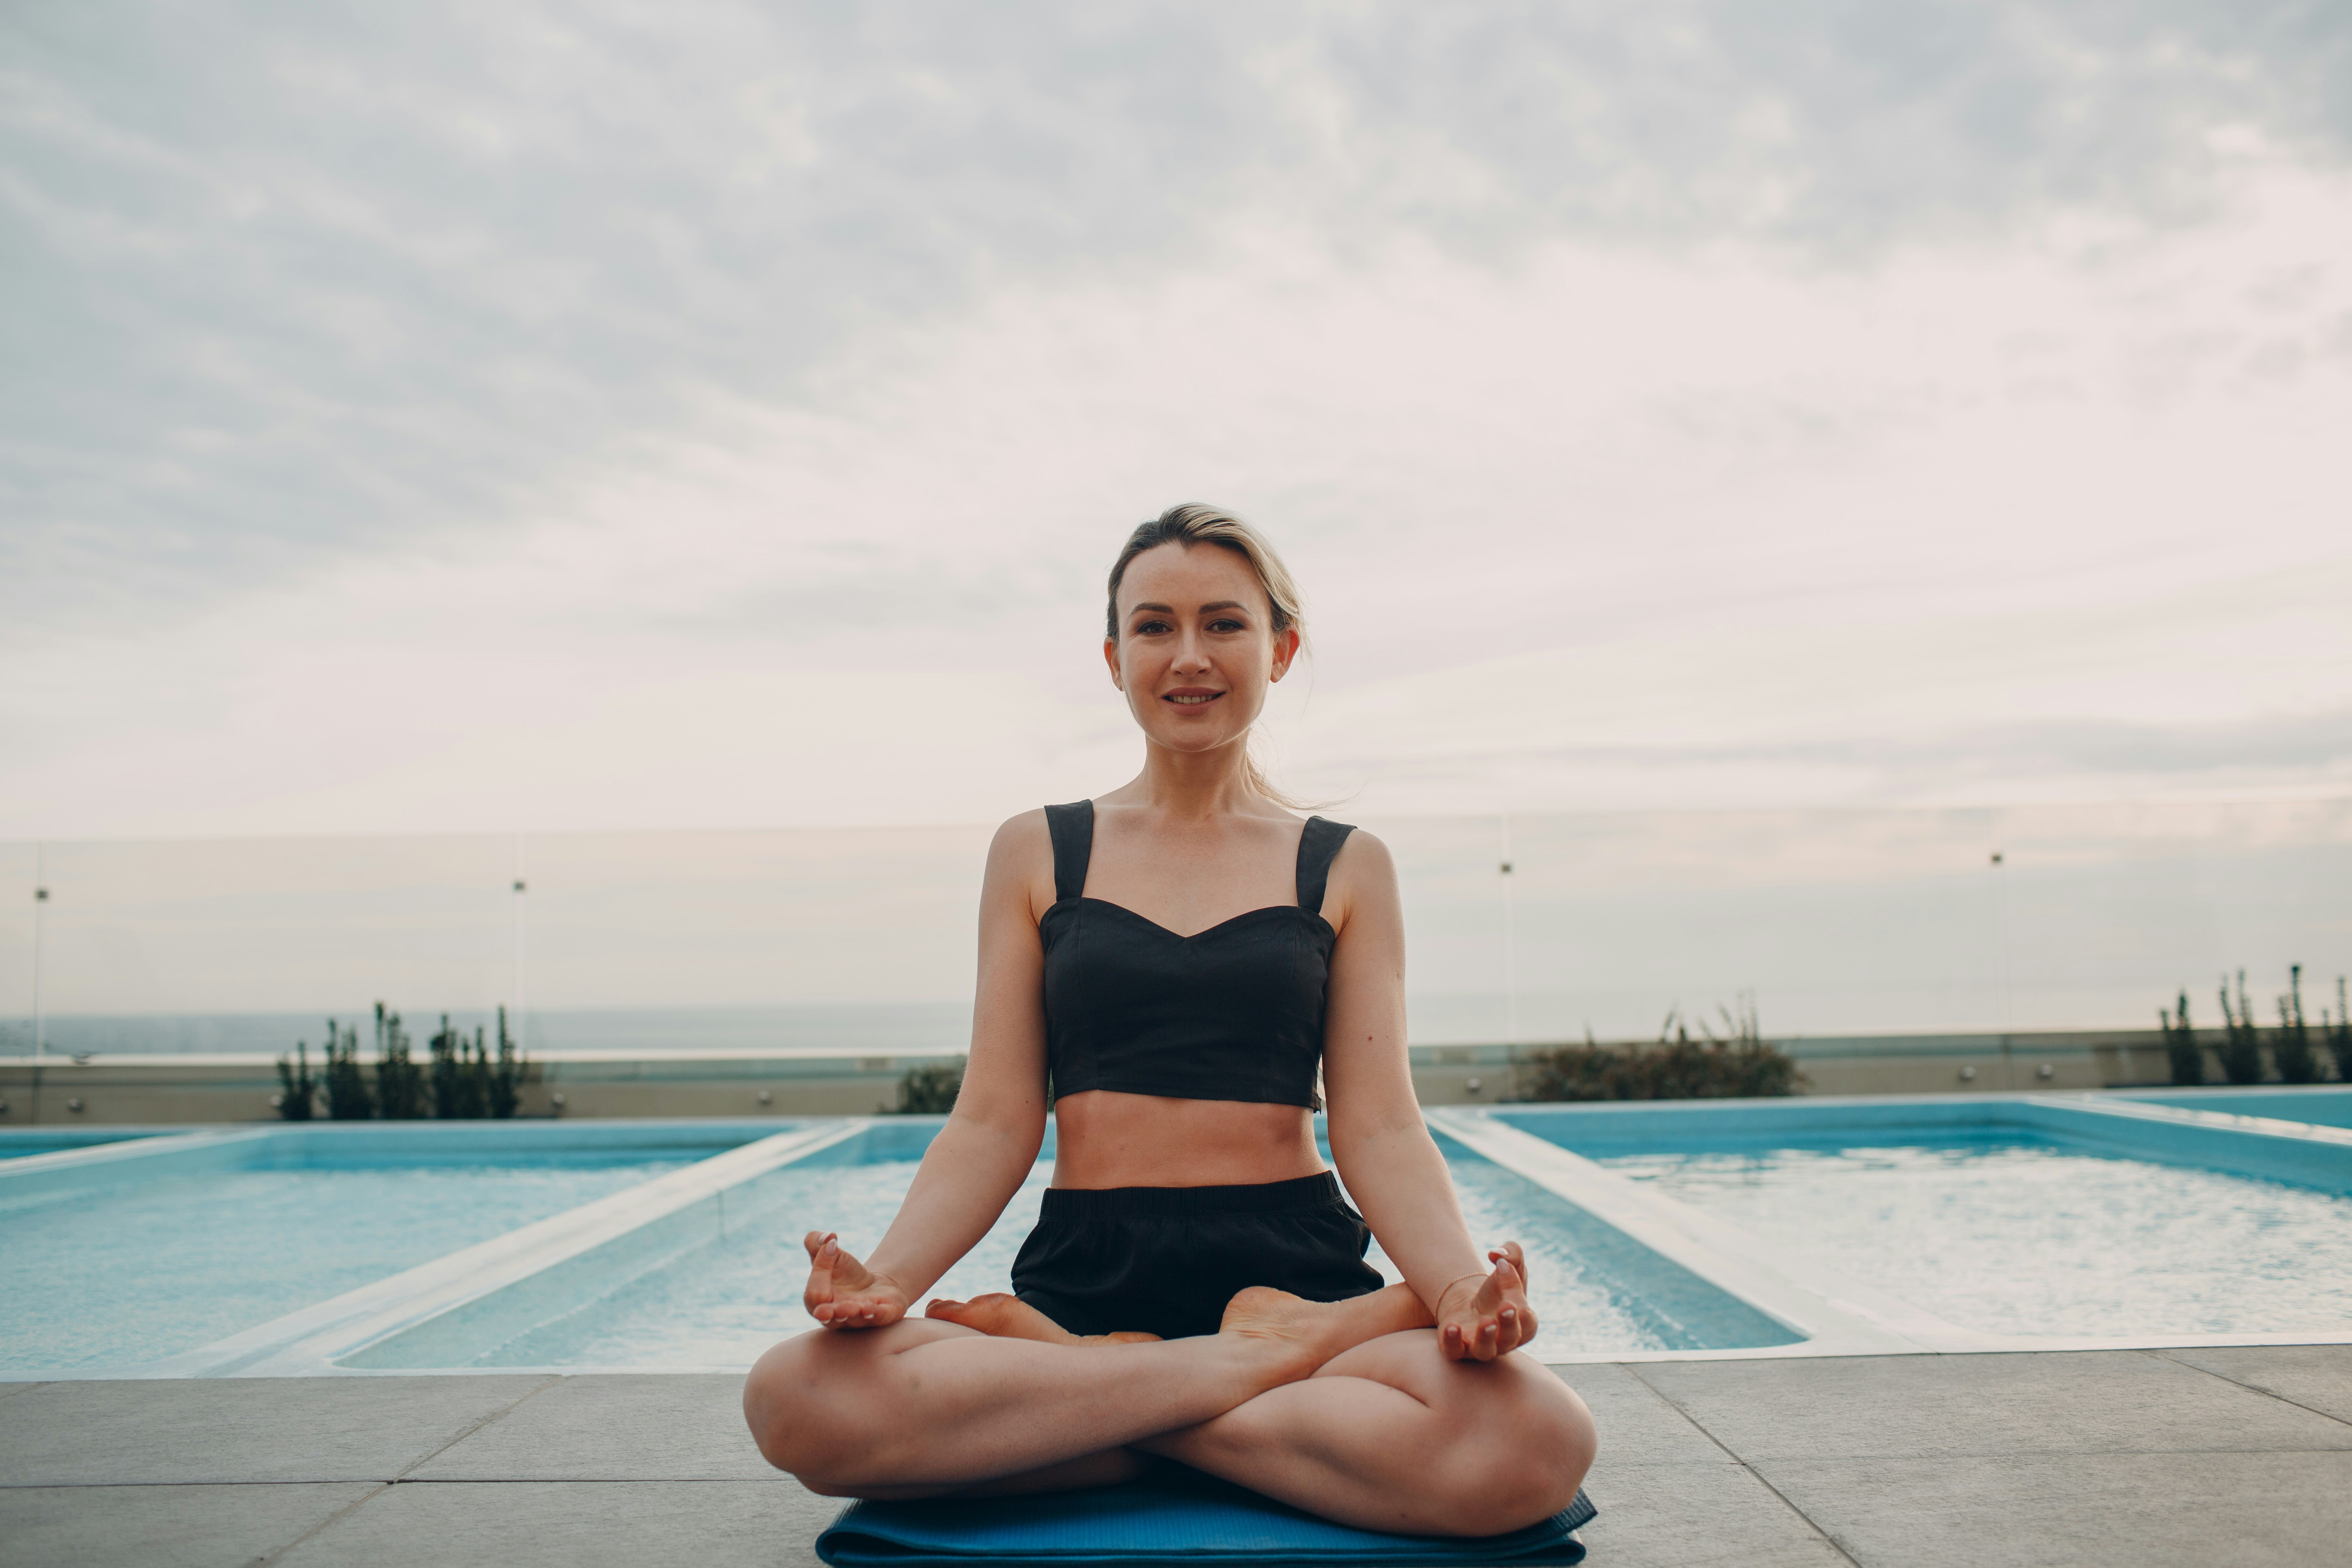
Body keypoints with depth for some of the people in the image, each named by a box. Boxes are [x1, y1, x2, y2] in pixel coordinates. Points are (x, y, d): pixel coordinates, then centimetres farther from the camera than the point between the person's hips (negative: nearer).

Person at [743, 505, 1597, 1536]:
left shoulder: (1344, 868, 11)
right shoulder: (1037, 854, 12)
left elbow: (1379, 1129, 3)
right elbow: (993, 1123, 6)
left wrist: (1458, 1281, -18)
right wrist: (890, 1275, -14)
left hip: (1300, 1275, 0)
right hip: (1085, 1278, 0)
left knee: (1535, 1448, -33)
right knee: (799, 1400, -31)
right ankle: (1266, 1365, -17)